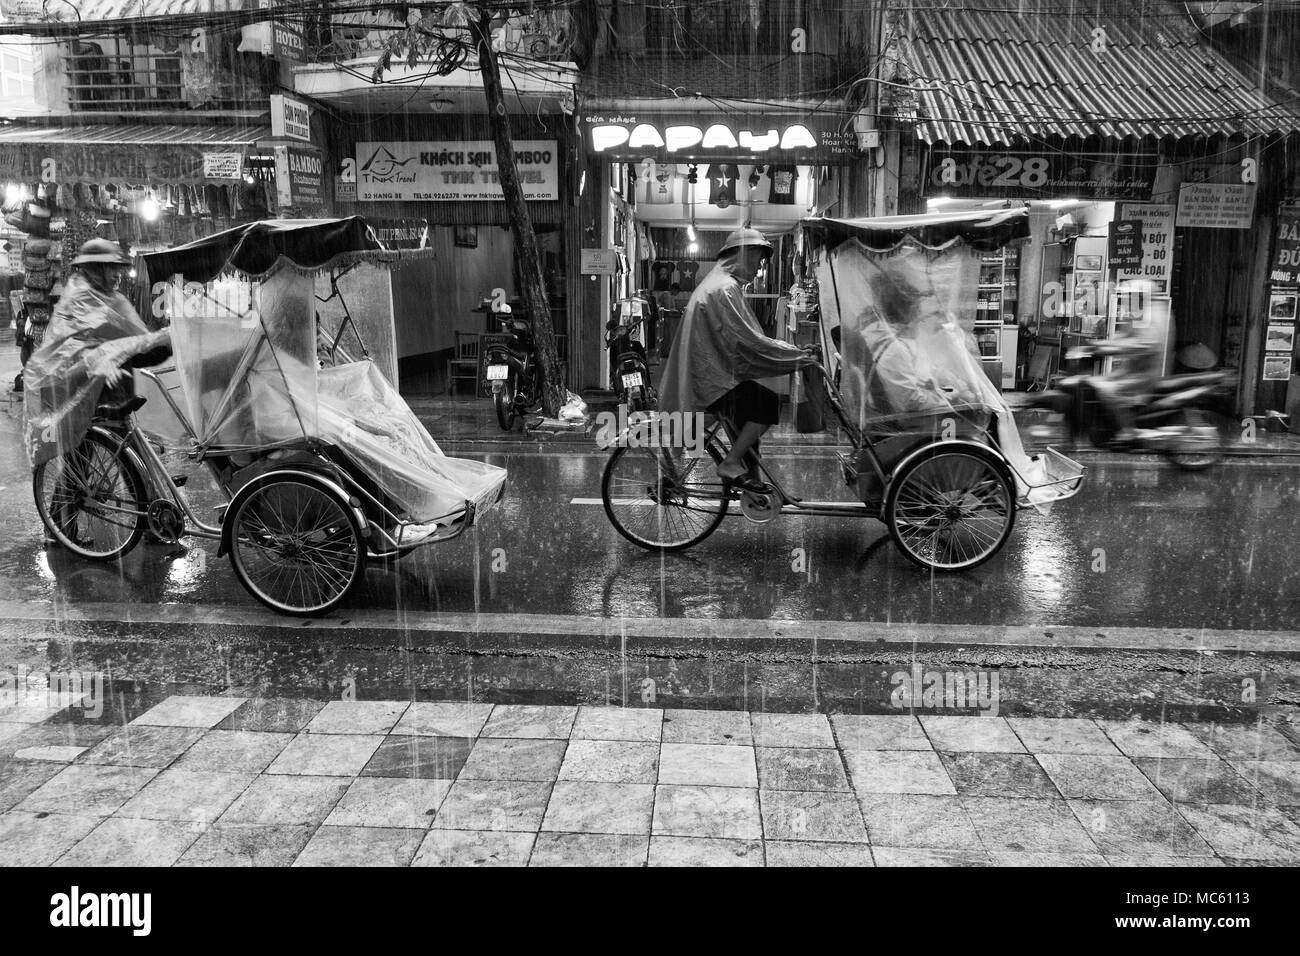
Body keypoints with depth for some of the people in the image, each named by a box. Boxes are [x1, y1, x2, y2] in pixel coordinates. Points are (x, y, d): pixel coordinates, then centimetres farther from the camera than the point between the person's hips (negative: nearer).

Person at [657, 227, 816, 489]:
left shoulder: (721, 283, 19)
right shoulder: (724, 288, -15)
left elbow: (745, 339, 20)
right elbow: (749, 343, -22)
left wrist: (794, 350, 12)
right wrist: (799, 356, -14)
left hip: (707, 373, 11)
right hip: (711, 381, -11)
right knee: (771, 404, -18)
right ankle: (730, 465, -12)